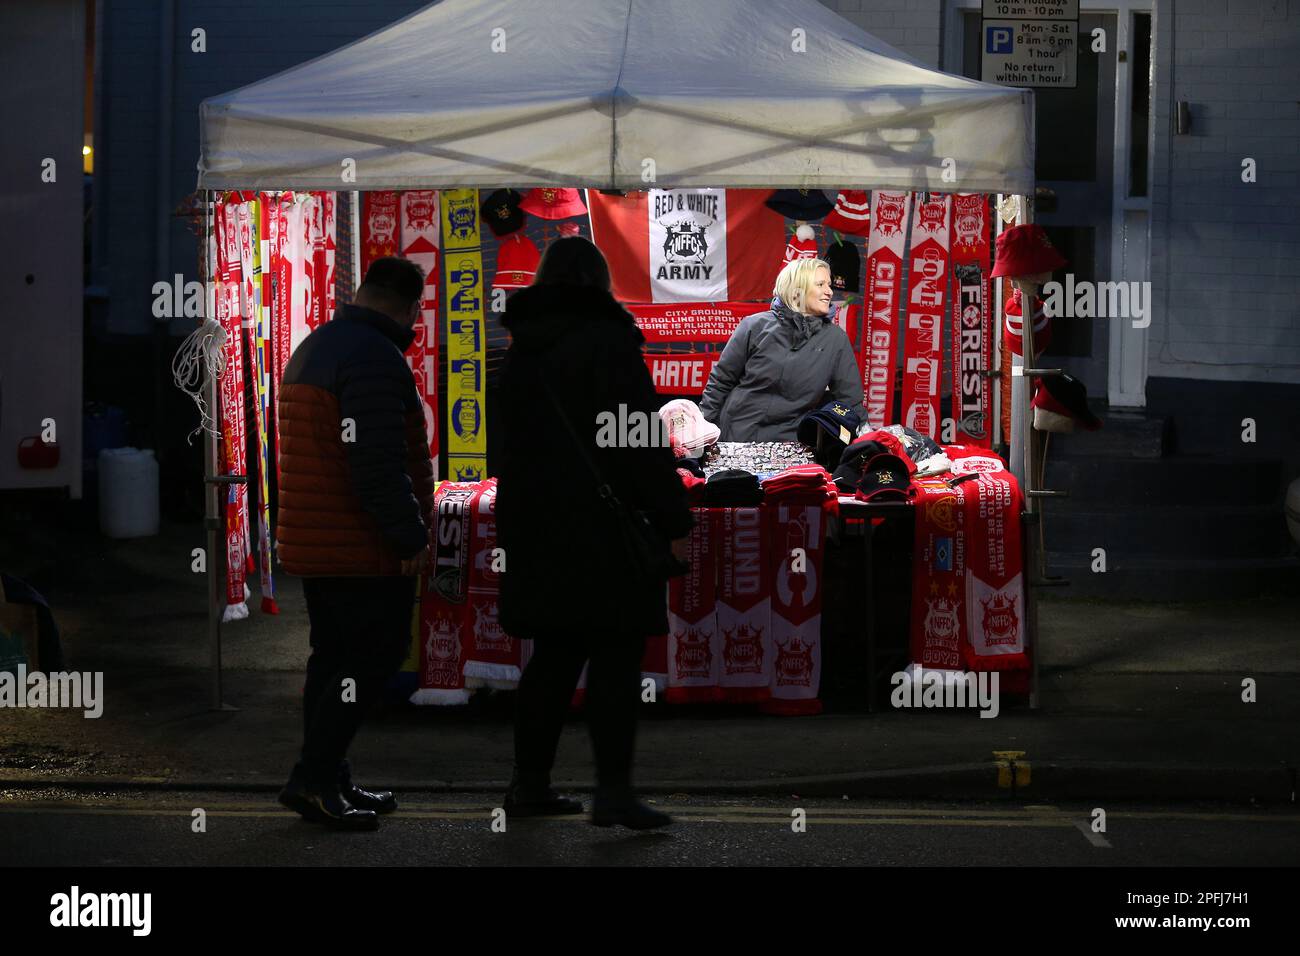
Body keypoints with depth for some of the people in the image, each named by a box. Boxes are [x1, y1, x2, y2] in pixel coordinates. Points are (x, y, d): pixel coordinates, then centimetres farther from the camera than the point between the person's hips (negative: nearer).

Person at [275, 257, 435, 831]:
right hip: (363, 548, -10)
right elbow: (379, 465, -24)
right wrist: (410, 535, -18)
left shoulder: (314, 347, 16)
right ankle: (313, 779, -9)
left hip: (310, 544, 10)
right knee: (376, 657, -6)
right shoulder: (375, 358, -18)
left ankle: (328, 783, 19)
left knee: (333, 656, 15)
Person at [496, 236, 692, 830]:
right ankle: (613, 791, -9)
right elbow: (641, 441, -16)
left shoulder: (522, 351, 13)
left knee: (555, 653, 13)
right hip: (603, 528, -7)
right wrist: (673, 524, -13)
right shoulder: (608, 342, -12)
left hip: (538, 524, 7)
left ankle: (529, 783, 14)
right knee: (615, 657, -5)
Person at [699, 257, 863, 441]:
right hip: (735, 436, 0)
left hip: (789, 440, 0)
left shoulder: (835, 338, 3)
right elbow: (720, 381, 8)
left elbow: (850, 402, 8)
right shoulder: (755, 326, 1)